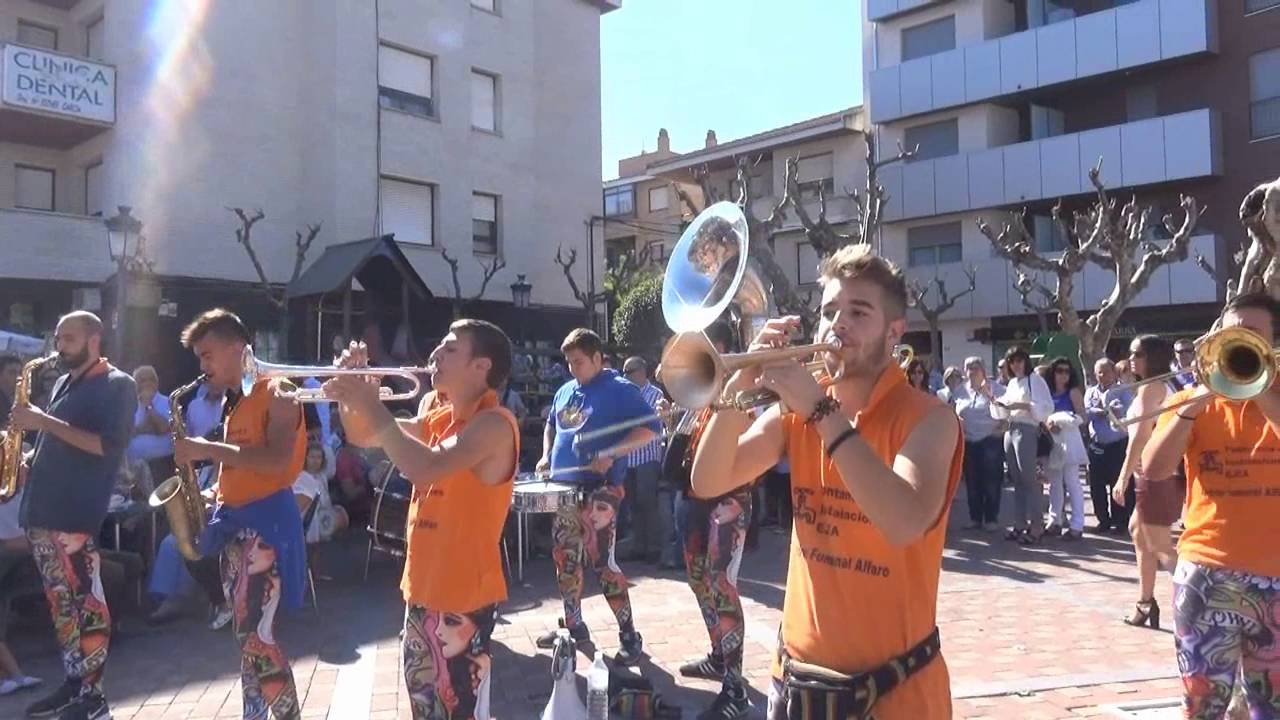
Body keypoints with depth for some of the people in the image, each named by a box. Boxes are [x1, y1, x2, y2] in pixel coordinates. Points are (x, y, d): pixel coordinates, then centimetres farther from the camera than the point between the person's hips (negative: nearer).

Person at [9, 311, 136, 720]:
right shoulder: (63, 384, 19)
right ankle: (74, 682, 21)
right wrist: (30, 462, 5)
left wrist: (45, 422, -17)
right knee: (60, 602, 12)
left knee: (86, 602, -5)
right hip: (40, 509, 8)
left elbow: (108, 446, -16)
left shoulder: (117, 385, -5)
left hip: (76, 514, -8)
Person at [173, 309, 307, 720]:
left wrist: (207, 449, -20)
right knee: (245, 634, 12)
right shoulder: (234, 402, 17)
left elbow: (276, 461, -23)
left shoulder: (276, 393, -10)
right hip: (234, 520, 9)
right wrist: (215, 494, 6)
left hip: (266, 520, -9)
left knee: (256, 636, -12)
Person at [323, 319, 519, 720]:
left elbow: (424, 467, -33)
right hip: (424, 590, 9)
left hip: (464, 596, -9)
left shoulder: (494, 424, -19)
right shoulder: (439, 419, 9)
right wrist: (350, 394, -2)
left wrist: (373, 405, -23)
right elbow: (362, 436, 17)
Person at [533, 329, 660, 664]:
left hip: (600, 489, -7)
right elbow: (551, 425, 30)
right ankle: (573, 625, 28)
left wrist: (611, 454, -24)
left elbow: (651, 427, -16)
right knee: (564, 559, 13)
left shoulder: (620, 390, -9)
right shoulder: (564, 391, 14)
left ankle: (629, 635, 1)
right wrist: (546, 456, 12)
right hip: (564, 488, 8)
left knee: (602, 562, -10)